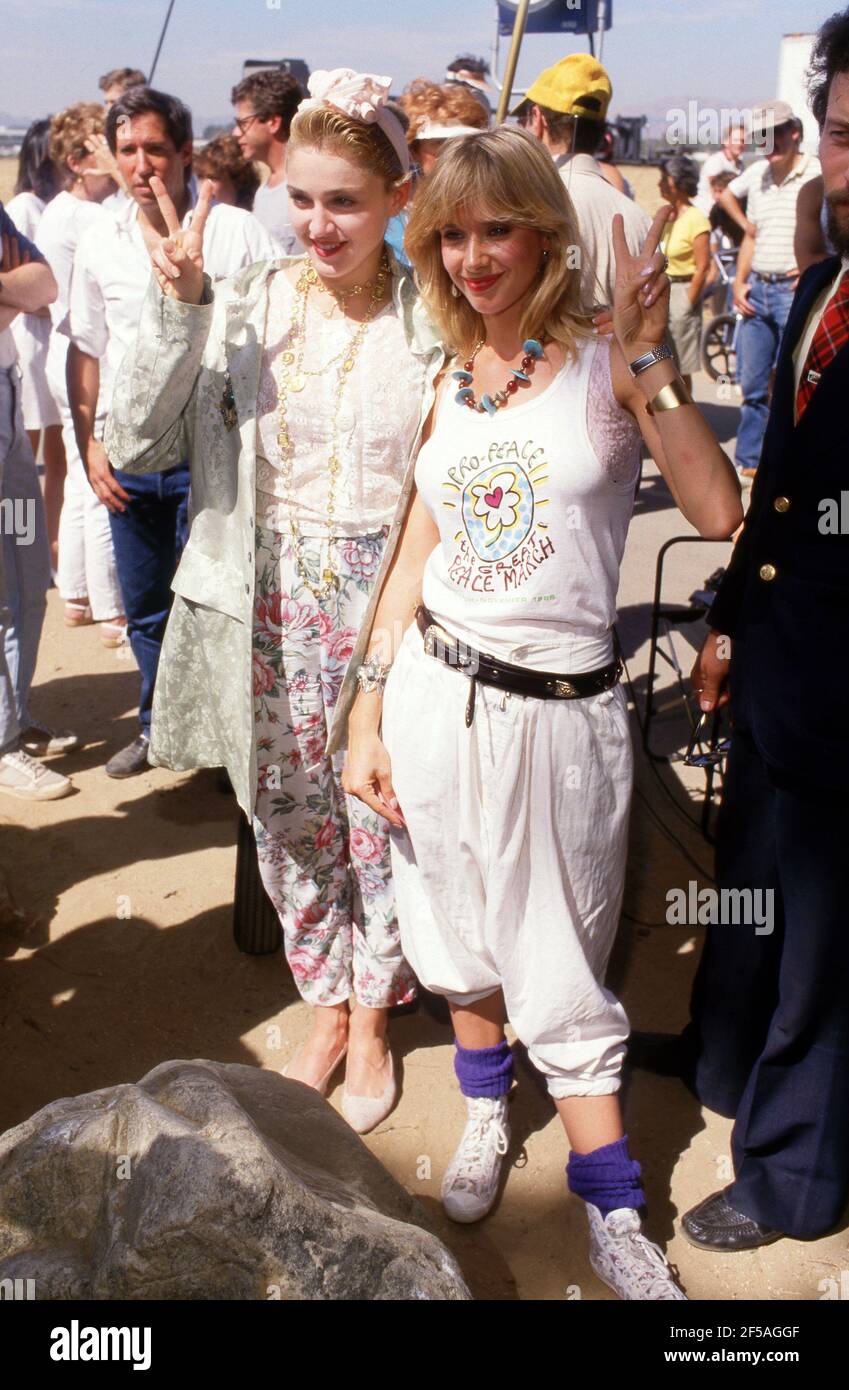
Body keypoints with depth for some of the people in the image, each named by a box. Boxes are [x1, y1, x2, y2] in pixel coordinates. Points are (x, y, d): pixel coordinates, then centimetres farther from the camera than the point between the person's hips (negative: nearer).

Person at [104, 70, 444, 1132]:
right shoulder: (246, 304, -1)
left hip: (385, 598, -2)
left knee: (382, 820, 8)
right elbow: (136, 443, -7)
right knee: (290, 819, 13)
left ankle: (370, 1021, 33)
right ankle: (325, 1008, 37)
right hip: (272, 598, 2)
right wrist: (177, 313, -15)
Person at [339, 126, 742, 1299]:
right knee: (458, 928, 17)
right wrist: (365, 712, 6)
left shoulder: (605, 363, -6)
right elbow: (413, 555, 9)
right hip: (435, 694, 4)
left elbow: (718, 511, -20)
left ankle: (615, 1217, 23)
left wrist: (650, 357, -22)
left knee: (560, 961, 5)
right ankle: (487, 1109, 44)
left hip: (560, 707, -4)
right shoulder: (451, 377, 6)